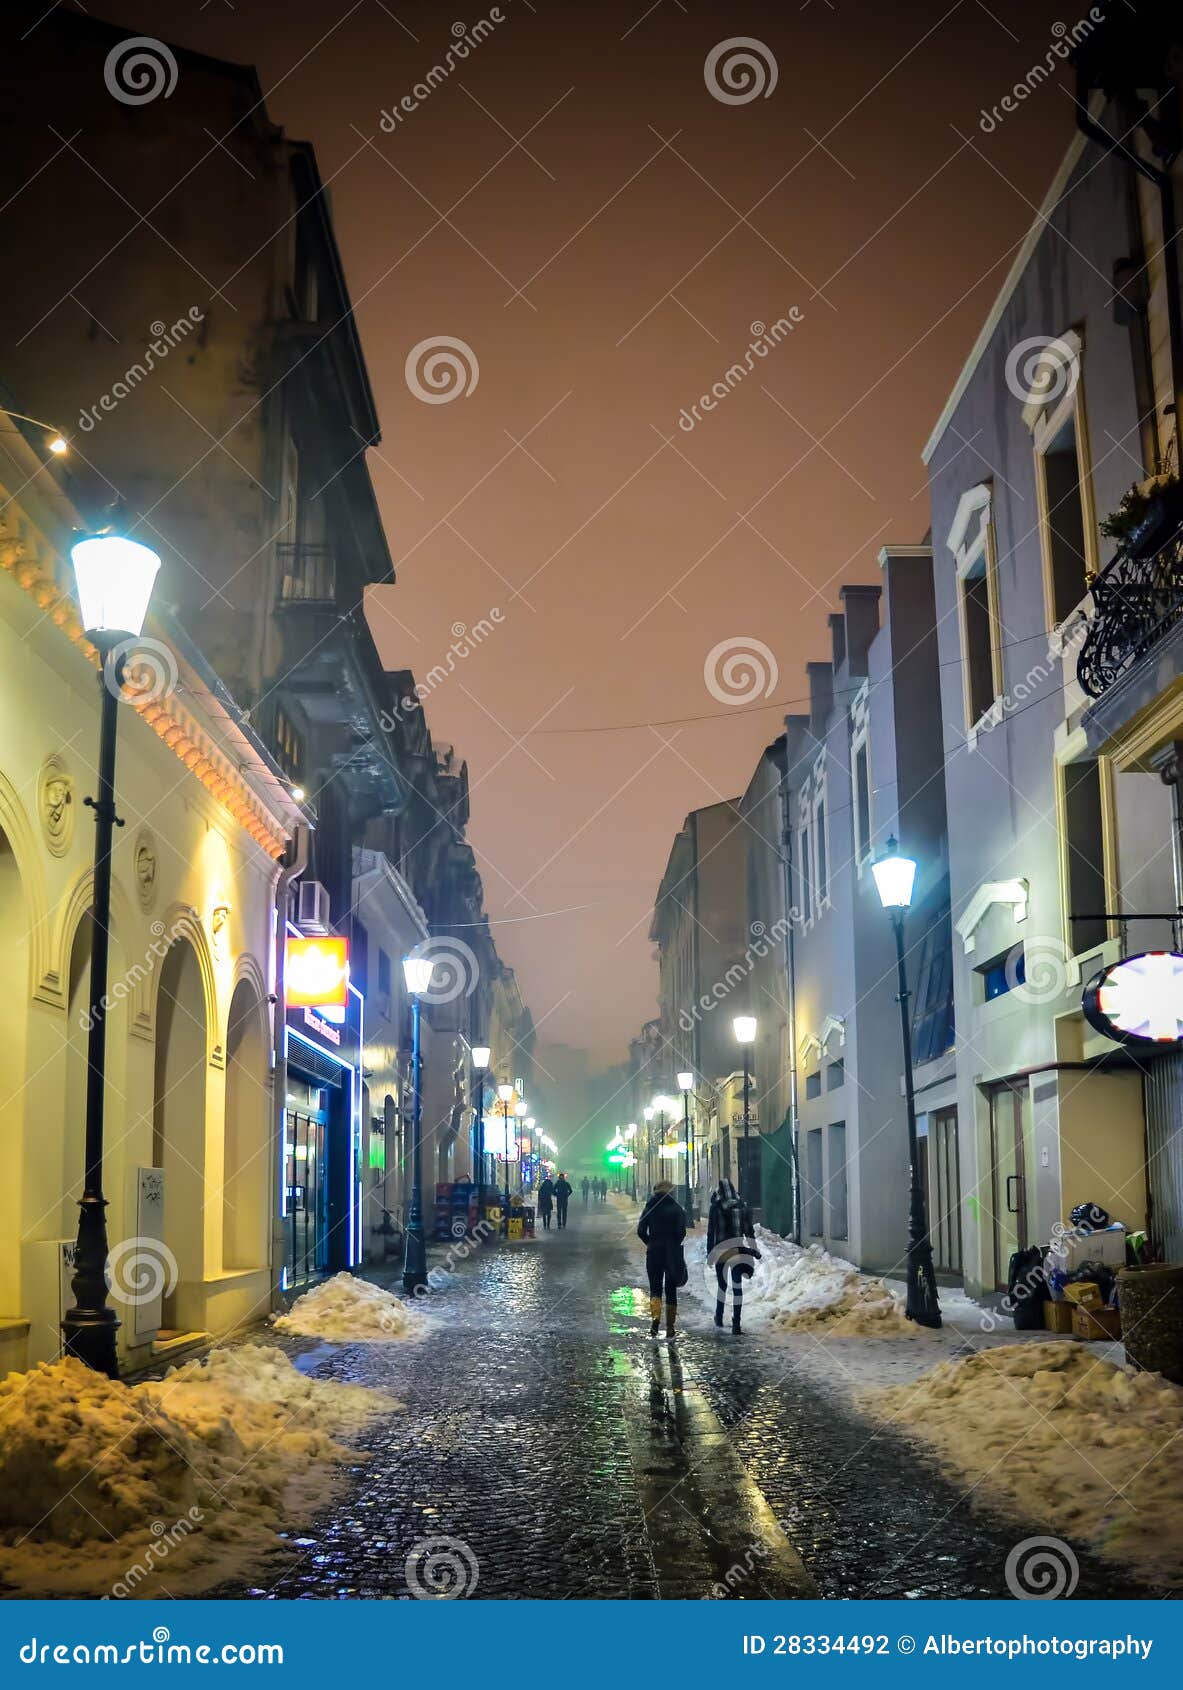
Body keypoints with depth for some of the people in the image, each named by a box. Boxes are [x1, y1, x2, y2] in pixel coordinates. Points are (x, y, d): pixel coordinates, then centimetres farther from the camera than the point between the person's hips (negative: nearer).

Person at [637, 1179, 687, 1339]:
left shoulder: (650, 1207, 1)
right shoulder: (676, 1208, -3)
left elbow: (641, 1231, -4)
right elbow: (681, 1232, -11)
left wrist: (650, 1243, 10)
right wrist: (675, 1244, 7)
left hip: (654, 1253, 1)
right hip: (673, 1253, 0)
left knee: (655, 1288, 6)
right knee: (671, 1289, 10)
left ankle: (655, 1317, -20)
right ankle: (670, 1328, 12)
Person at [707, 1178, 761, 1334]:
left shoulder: (716, 1208, -5)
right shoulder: (742, 1206, 2)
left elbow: (710, 1231, -4)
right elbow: (750, 1230, 6)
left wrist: (709, 1251, 2)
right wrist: (754, 1250, 12)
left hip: (721, 1251, -1)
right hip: (738, 1250, 1)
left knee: (722, 1284, 13)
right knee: (737, 1286, 1)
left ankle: (719, 1317, 27)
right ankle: (736, 1323, -6)